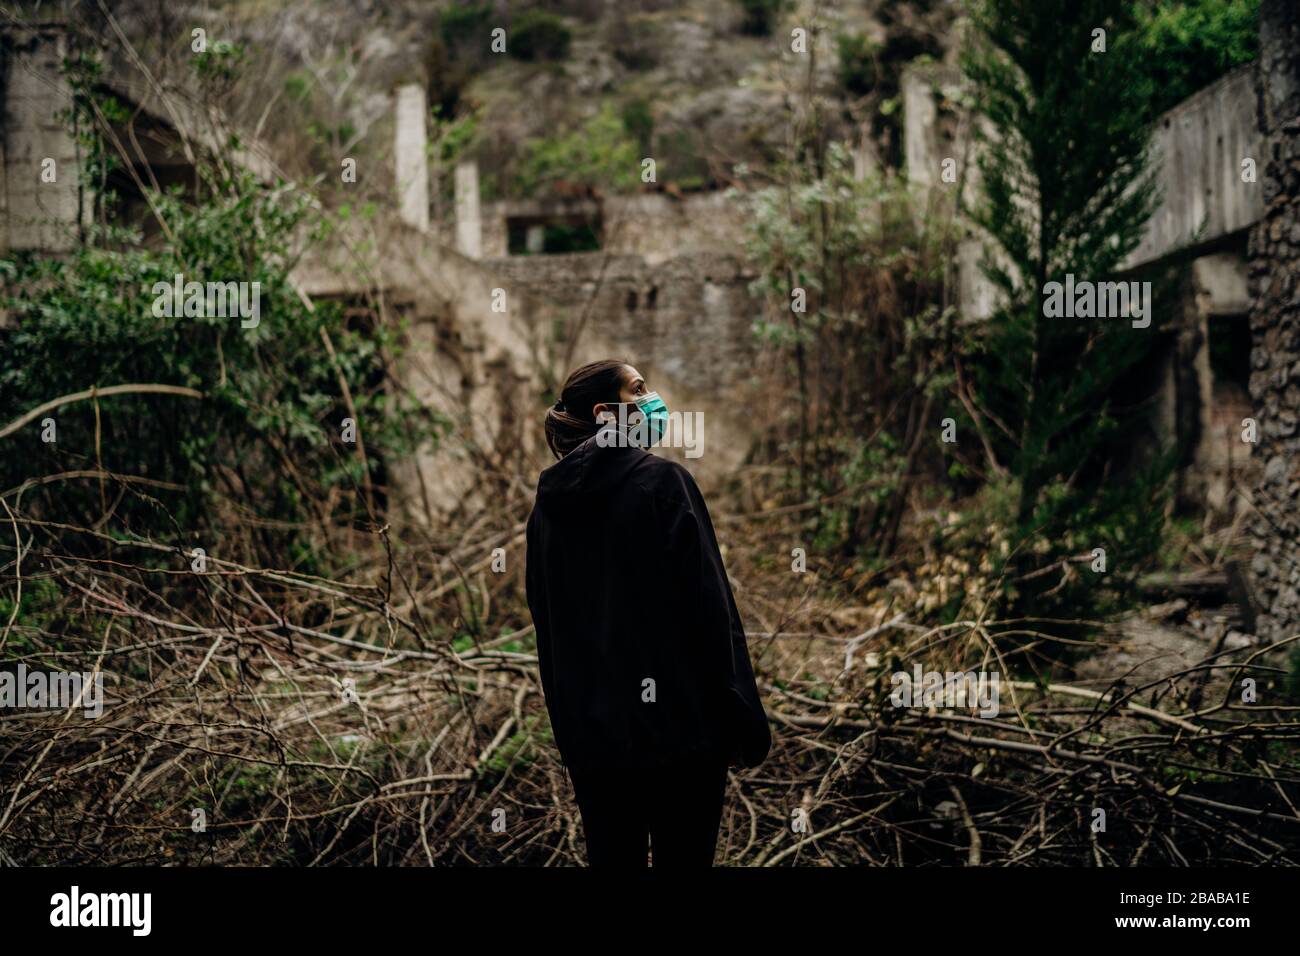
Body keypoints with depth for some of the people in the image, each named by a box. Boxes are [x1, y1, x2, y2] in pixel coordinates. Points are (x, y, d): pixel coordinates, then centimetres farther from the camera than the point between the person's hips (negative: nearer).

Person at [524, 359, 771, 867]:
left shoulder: (550, 501, 7)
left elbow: (544, 622, 12)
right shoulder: (663, 482, -10)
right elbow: (711, 609, -13)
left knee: (609, 854, 13)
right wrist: (741, 724, -8)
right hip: (678, 723, -5)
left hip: (588, 731, 5)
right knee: (683, 855, 4)